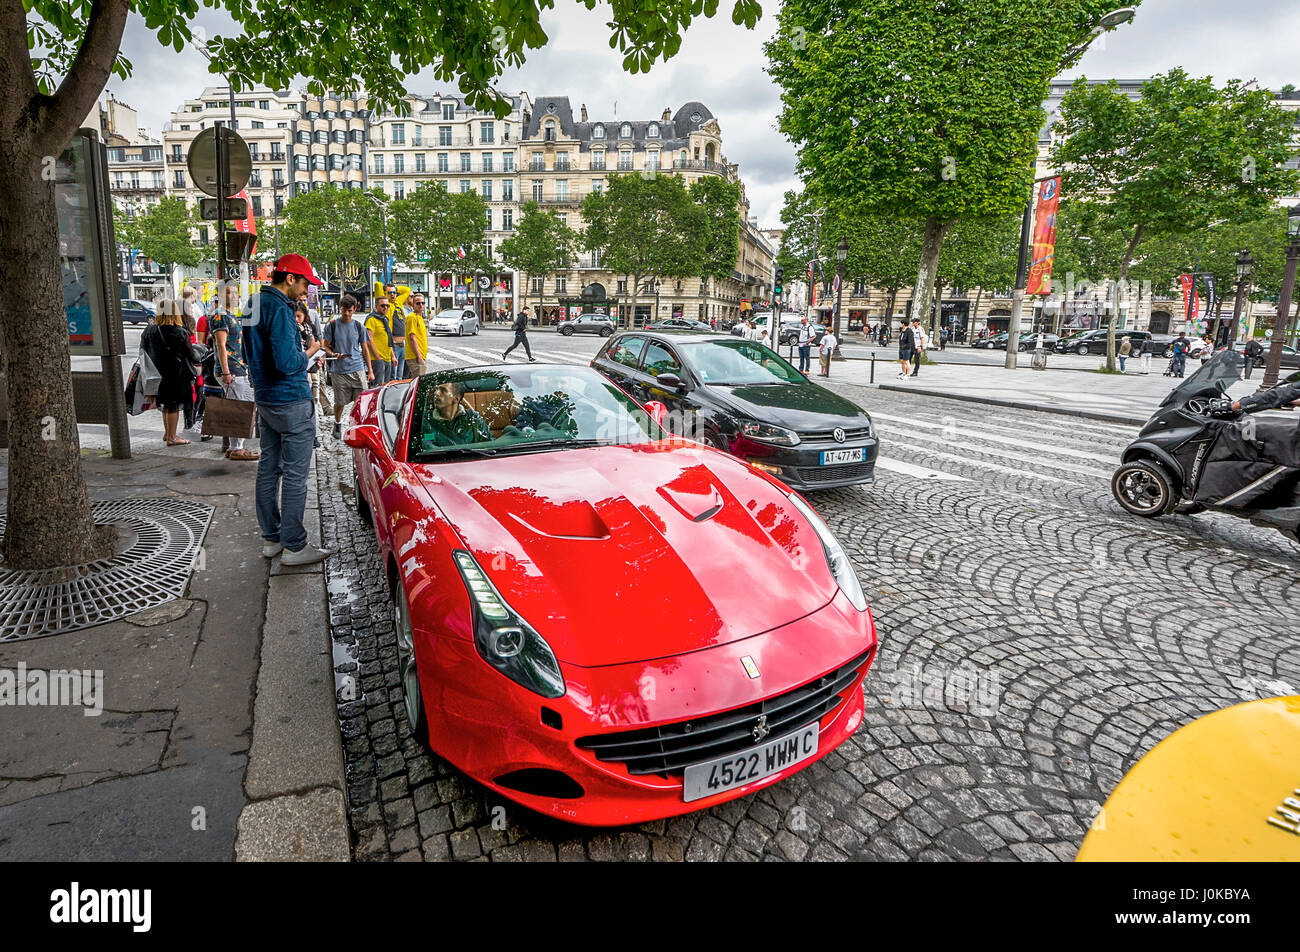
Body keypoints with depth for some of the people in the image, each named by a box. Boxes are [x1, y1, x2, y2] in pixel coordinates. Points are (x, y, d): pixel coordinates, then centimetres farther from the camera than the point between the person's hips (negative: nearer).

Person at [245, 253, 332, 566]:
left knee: (268, 469, 14)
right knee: (295, 476, -4)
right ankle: (294, 546, 1)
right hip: (292, 402, -10)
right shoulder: (279, 308, -17)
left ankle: (270, 539, 24)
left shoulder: (256, 304, 13)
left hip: (265, 399, 10)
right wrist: (310, 352, -6)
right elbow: (287, 362, -25)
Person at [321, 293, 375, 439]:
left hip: (358, 369, 1)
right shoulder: (332, 326, 1)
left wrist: (370, 371, 7)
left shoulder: (359, 326, 6)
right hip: (339, 371, -1)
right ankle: (338, 424, 32)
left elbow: (365, 349, 10)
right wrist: (334, 354, -17)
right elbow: (326, 346, 6)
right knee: (340, 402, 8)